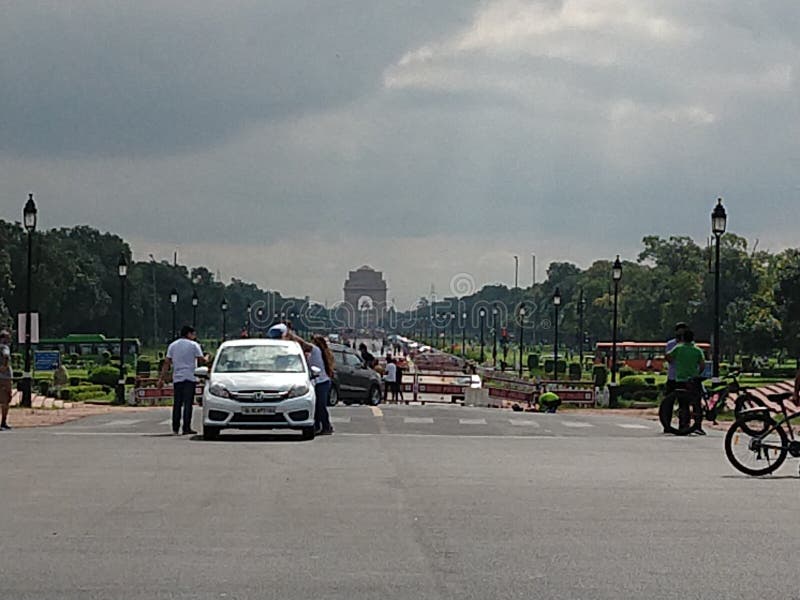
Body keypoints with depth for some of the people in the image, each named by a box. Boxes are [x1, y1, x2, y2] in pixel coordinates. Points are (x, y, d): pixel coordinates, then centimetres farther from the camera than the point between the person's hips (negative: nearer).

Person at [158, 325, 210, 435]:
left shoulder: (173, 345, 11)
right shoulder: (193, 345, -2)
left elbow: (167, 363, 7)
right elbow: (202, 360, -4)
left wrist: (162, 378, 8)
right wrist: (207, 358, 19)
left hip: (177, 378, 4)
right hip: (190, 377, -4)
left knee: (177, 404, 9)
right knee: (188, 403, -4)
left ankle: (175, 428, 8)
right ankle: (186, 428, -8)